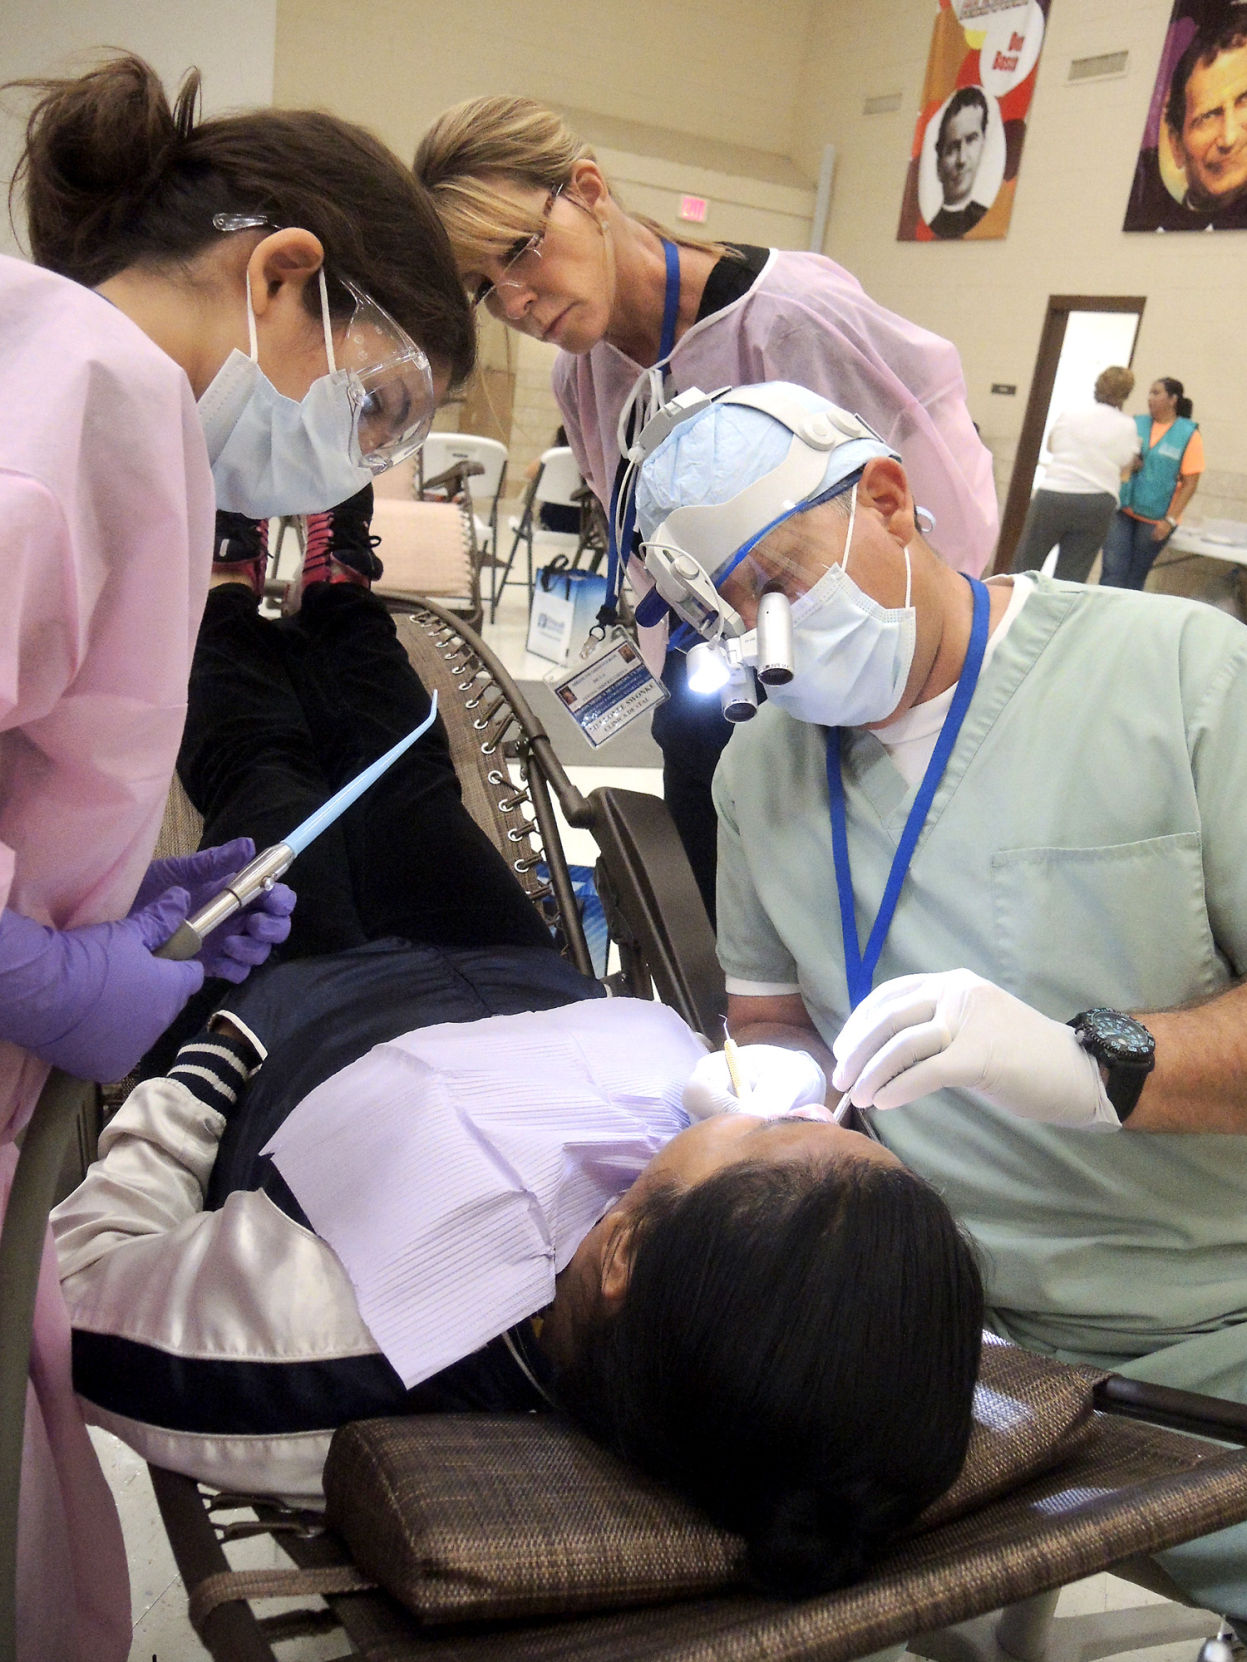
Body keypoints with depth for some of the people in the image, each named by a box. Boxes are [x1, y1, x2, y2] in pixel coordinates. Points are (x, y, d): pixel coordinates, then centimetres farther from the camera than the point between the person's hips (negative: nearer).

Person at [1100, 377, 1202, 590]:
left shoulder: (1189, 435, -4)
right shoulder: (1136, 424, 6)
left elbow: (1190, 484, -6)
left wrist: (1170, 520, -13)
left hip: (1156, 519, -2)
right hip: (1122, 509, 3)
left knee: (1134, 578, 6)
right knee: (1112, 572, -7)